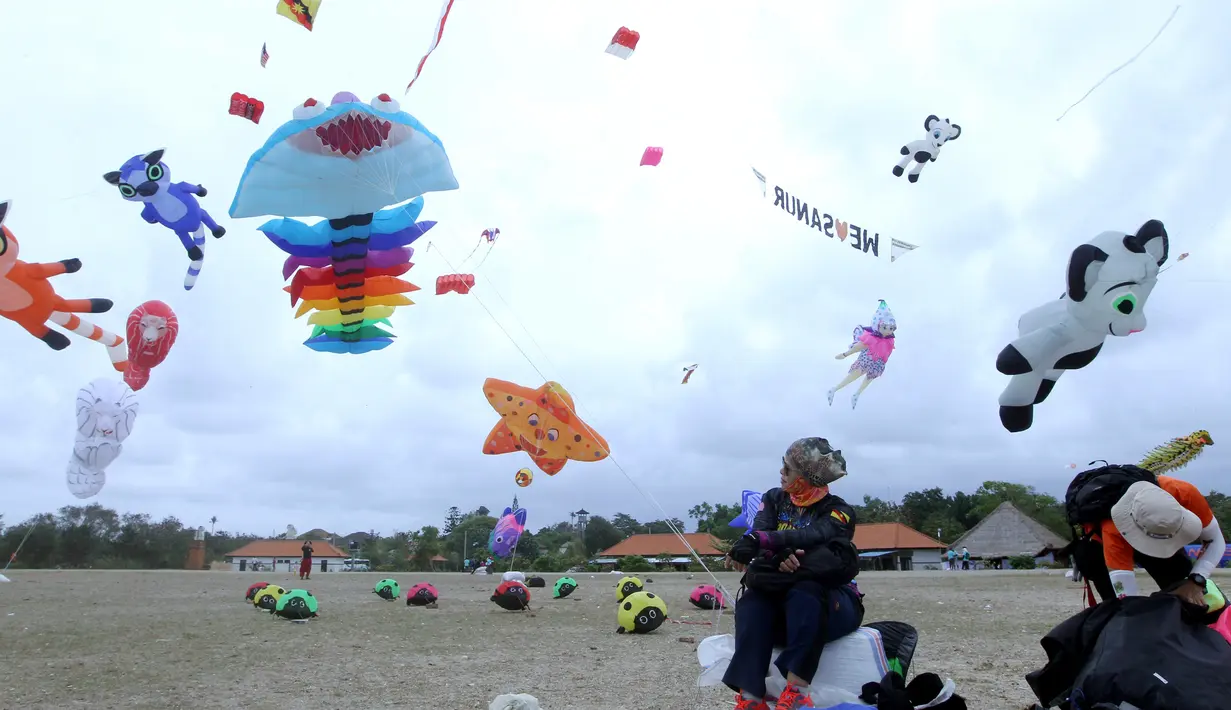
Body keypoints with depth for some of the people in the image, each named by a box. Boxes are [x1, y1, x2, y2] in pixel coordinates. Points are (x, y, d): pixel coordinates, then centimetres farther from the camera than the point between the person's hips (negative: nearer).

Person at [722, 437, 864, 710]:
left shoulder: (838, 511, -5)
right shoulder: (774, 499, 8)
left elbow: (813, 536, -27)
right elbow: (759, 536, -11)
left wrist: (758, 540, -42)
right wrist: (779, 555, -36)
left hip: (833, 602, -3)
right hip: (781, 597, 3)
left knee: (805, 591, -37)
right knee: (752, 601, -30)